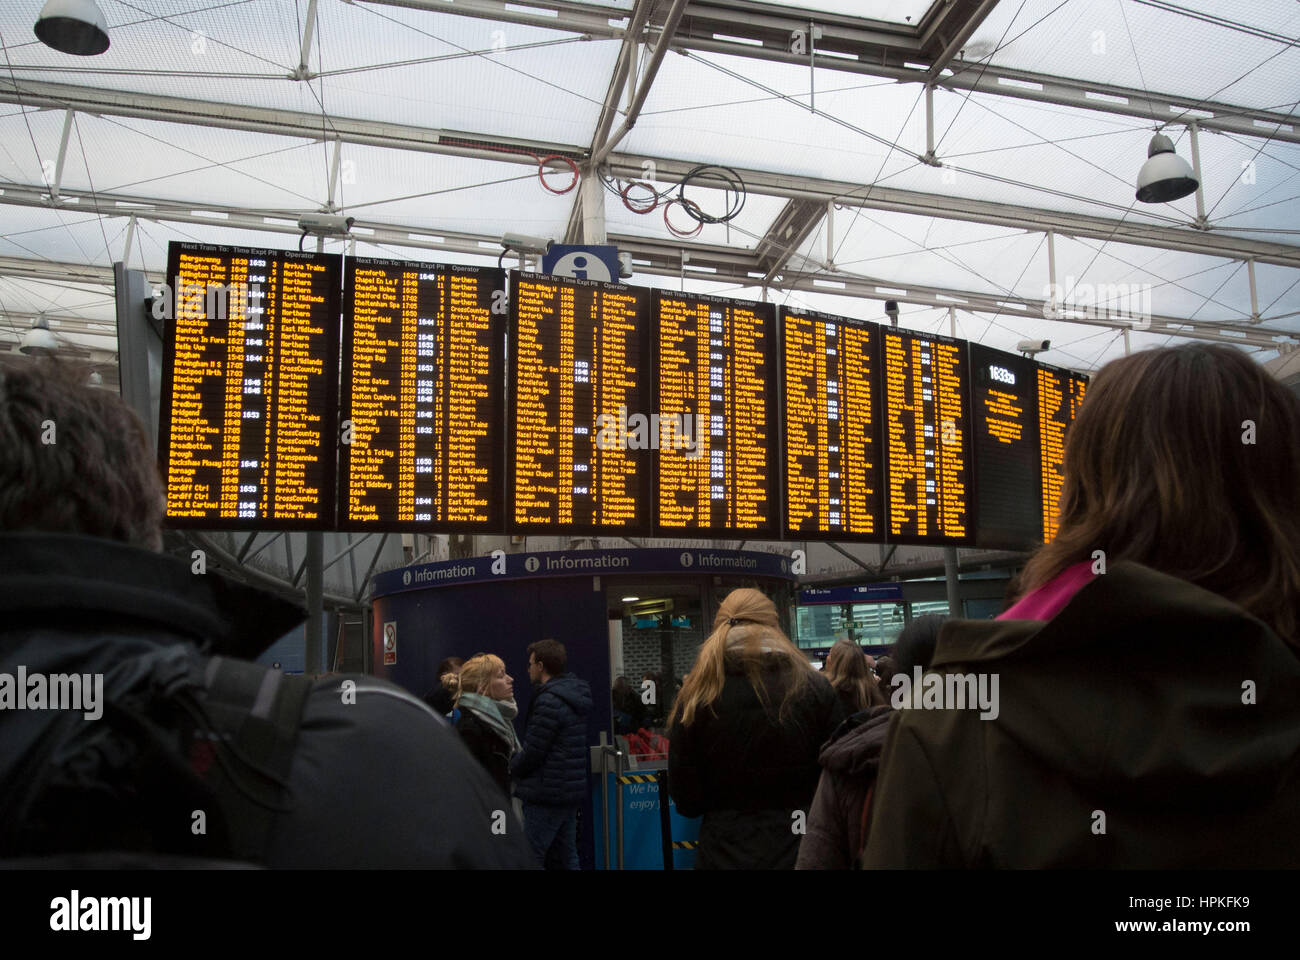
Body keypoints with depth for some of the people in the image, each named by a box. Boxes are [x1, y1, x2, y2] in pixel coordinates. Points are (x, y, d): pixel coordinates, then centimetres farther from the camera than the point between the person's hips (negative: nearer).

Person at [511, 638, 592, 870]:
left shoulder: (549, 701, -17)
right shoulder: (574, 693, 12)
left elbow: (532, 751, -18)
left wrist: (512, 767, 3)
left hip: (546, 795, -9)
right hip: (572, 791, 9)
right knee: (566, 858, 15)